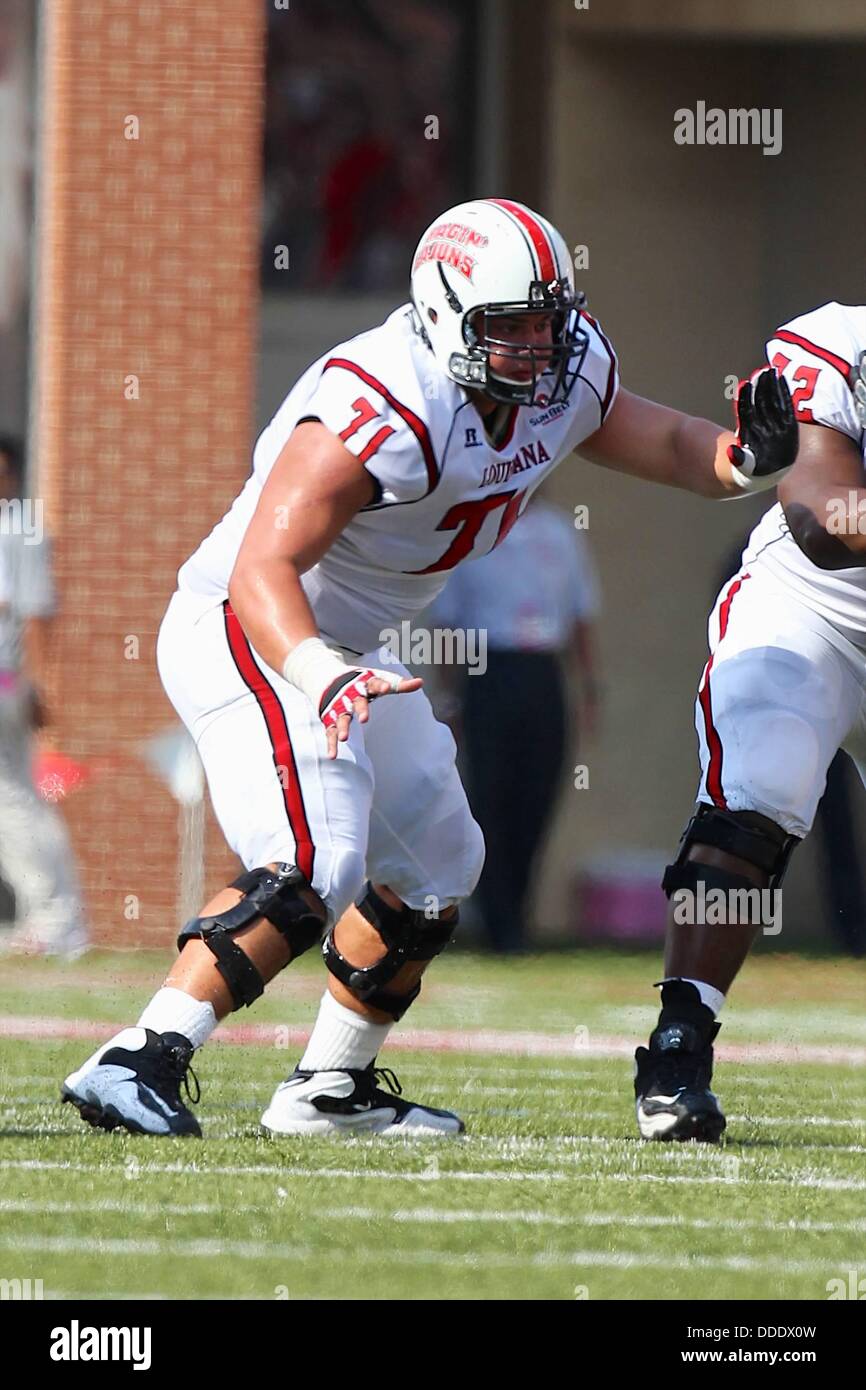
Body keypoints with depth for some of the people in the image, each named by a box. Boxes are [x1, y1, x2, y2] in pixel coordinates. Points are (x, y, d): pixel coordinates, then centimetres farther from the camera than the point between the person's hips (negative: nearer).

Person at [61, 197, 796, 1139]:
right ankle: (136, 1063, -29)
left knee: (434, 867, 18)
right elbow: (262, 569, -35)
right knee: (310, 868, -27)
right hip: (243, 634, -10)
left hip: (341, 645, 10)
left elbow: (665, 445, 15)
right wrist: (320, 679, -52)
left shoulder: (564, 379, -3)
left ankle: (330, 1090, 29)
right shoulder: (383, 408, -30)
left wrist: (745, 459, -8)